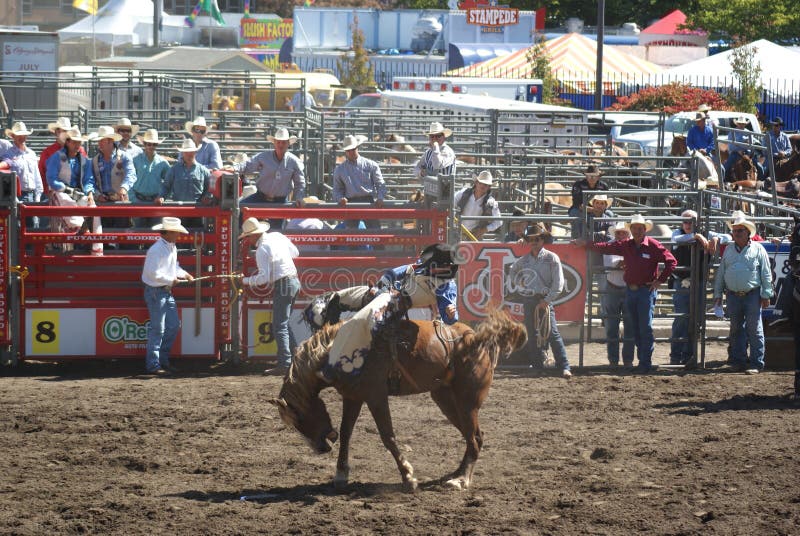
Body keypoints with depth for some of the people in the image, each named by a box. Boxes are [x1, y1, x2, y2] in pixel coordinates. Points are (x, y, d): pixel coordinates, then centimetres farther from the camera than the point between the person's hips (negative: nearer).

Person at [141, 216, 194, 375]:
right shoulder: (157, 250, -21)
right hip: (155, 292, -10)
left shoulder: (172, 248, 10)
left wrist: (184, 274, 6)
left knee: (174, 325, 12)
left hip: (167, 291, 10)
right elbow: (153, 273, -26)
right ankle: (153, 365, -1)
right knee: (158, 329, -6)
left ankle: (163, 360, 22)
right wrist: (171, 280, -17)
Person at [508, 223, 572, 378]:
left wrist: (547, 300, -13)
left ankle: (564, 367, -17)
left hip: (545, 299, -5)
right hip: (528, 300, 5)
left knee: (552, 333, -14)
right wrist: (516, 283, 15)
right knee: (531, 335, 8)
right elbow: (512, 271, 31)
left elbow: (558, 284, -8)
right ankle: (537, 364, 19)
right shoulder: (524, 260, 10)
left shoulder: (551, 258, -3)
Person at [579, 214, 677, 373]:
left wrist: (660, 280, -9)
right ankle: (642, 361, 16)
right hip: (630, 291, 6)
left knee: (645, 328, -9)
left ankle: (646, 363, -7)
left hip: (647, 290, -6)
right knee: (635, 329, 9)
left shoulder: (653, 245, -7)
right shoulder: (626, 245, 8)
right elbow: (606, 247, 16)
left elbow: (671, 262, -7)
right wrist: (587, 244, 14)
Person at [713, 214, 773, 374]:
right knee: (735, 330, 8)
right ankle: (739, 361, 16)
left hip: (752, 295, -4)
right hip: (733, 295, 4)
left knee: (754, 330, -4)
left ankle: (756, 363, -3)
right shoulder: (728, 250, 13)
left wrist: (766, 295, -4)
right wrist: (718, 294, 12)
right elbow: (720, 273, 16)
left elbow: (766, 274, 1)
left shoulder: (757, 249, 2)